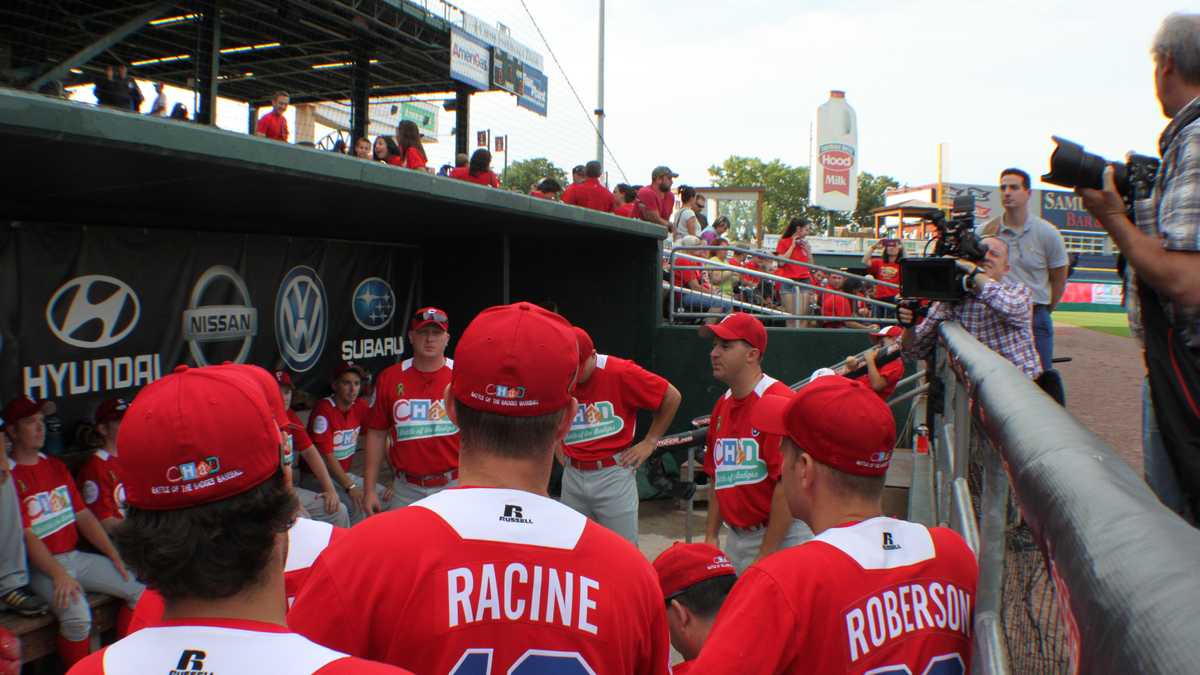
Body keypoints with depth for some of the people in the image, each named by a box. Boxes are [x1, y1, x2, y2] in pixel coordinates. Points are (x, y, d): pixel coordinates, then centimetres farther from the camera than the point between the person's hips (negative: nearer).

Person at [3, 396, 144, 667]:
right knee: (77, 617, -30)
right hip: (41, 566, -7)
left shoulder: (56, 466, 15)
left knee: (139, 590, -2)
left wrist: (115, 556, 6)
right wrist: (58, 574, -23)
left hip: (76, 556, 7)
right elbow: (26, 535, -15)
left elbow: (83, 516, 14)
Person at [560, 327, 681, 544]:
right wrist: (560, 454, 9)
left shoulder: (620, 372, -13)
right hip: (572, 476, 4)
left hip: (613, 474, -4)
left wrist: (649, 442, -1)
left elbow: (672, 396, -3)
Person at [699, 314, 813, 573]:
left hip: (781, 539, -8)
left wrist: (765, 555, -19)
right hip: (735, 538, 8)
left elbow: (788, 485, -21)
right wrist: (711, 537, 12)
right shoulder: (722, 406, 9)